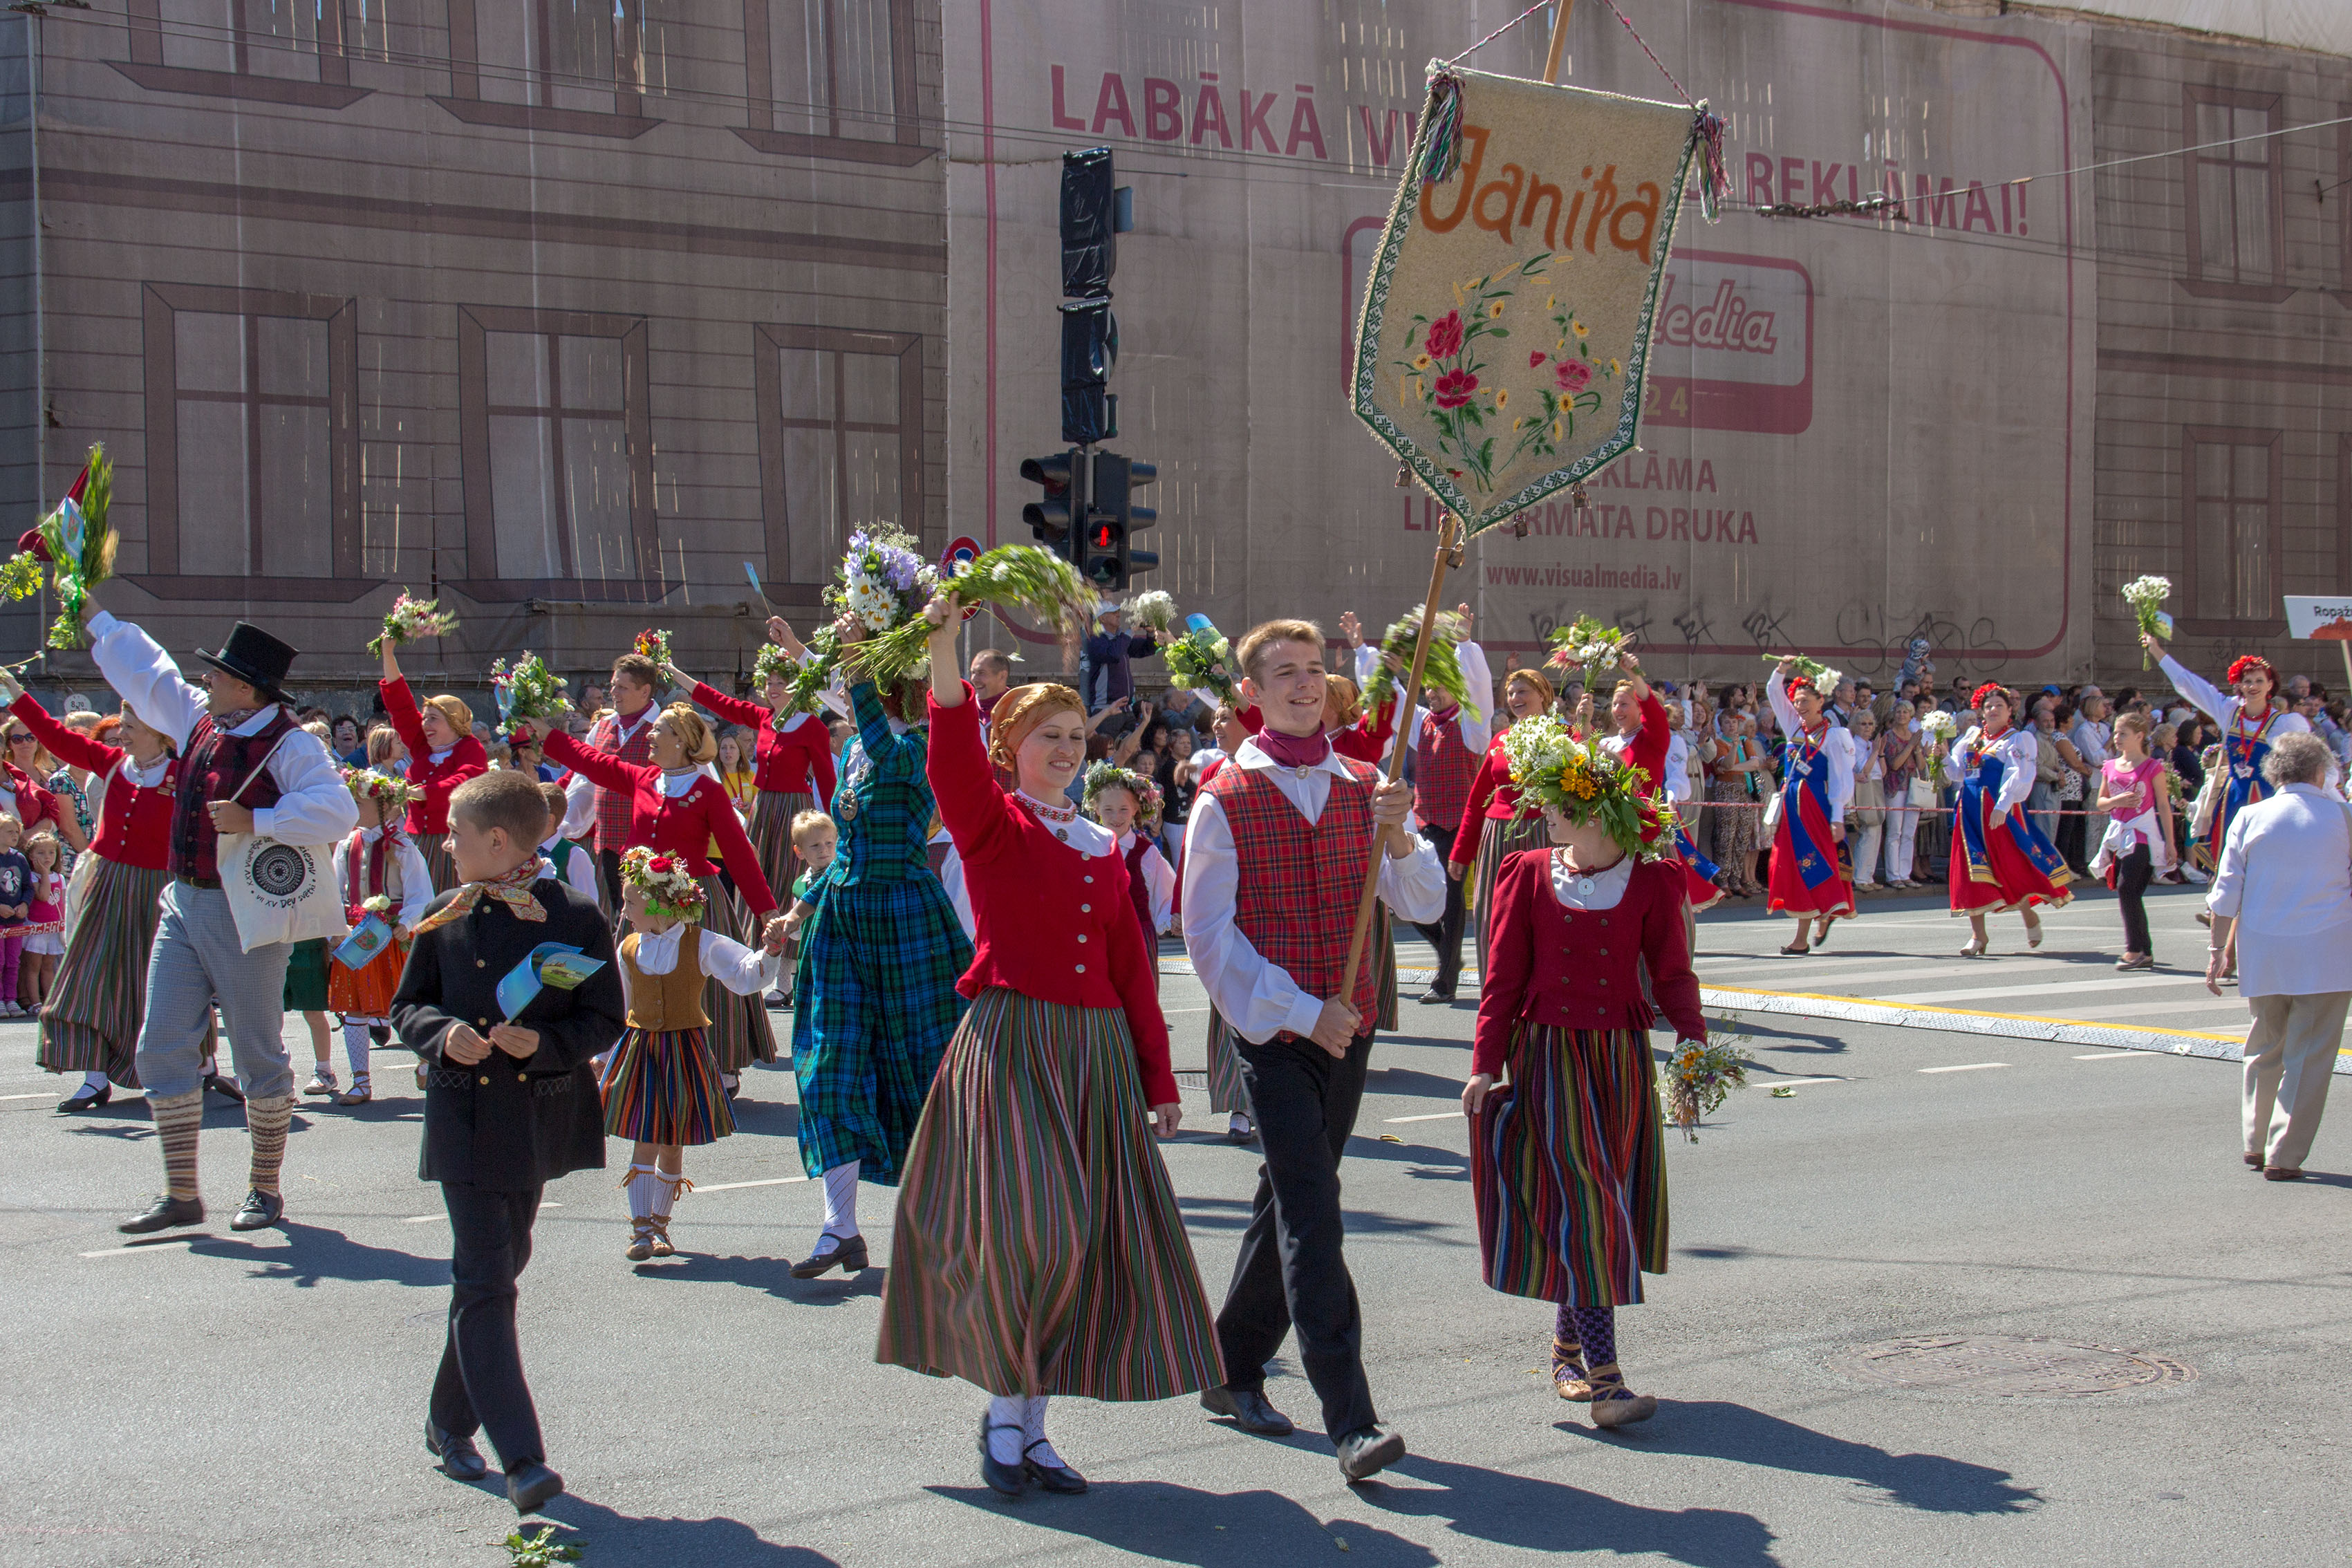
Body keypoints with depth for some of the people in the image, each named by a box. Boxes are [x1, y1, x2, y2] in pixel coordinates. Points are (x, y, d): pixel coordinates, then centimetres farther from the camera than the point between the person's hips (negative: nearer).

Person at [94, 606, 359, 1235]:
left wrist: (253, 821, -27)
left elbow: (337, 811, -26)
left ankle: (265, 1190, 15)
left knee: (258, 1054, 3)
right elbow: (143, 671, 24)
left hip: (244, 915, -8)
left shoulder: (288, 744, -13)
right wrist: (90, 612, 30)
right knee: (162, 1047, 4)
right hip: (183, 905, 8)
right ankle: (180, 1194, 11)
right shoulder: (199, 720, 10)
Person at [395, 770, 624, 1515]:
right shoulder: (445, 917, 4)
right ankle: (522, 1459, -13)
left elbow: (604, 1022, 0)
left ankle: (451, 1423, 31)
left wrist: (543, 1042, -17)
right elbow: (408, 1007, 11)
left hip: (539, 1114, 0)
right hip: (465, 1115, 0)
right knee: (484, 1283, -9)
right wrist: (444, 1034, -10)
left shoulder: (576, 918, -3)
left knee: (498, 1267, 12)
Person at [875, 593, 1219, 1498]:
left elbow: (1132, 966, 16)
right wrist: (944, 649, -34)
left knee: (1087, 1240, 4)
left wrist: (1158, 1079, 13)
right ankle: (1005, 1411, 5)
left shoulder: (1102, 847, 16)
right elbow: (953, 761, -21)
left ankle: (1033, 1425, 16)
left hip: (1097, 1053, 6)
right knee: (1028, 1230, -15)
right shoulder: (993, 824, 1)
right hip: (1011, 1042, -6)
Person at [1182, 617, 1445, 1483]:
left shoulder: (1363, 787, 8)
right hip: (1275, 1031, -5)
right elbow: (1209, 934, -7)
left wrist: (1398, 836, -17)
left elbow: (1426, 905, 3)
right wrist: (1301, 1008, -14)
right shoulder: (1225, 802, -5)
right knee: (1313, 1213, -13)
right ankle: (1352, 1419, -18)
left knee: (1292, 1198, 14)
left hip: (1347, 1027, 5)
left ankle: (1235, 1366, 31)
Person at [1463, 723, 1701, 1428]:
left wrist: (1693, 1037, -14)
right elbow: (1504, 980, 2)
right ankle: (1602, 1377, -13)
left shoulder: (1651, 882, 2)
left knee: (1606, 1205, 8)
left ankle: (1567, 1349, 28)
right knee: (1581, 1203, -10)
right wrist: (1485, 1064, -5)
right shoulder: (1529, 876, 2)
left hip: (1620, 1059, 2)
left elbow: (1671, 974, 3)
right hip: (1548, 1058, -2)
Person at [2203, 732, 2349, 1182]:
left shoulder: (2250, 817, 1)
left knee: (2265, 1048, 17)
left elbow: (2226, 892, 1)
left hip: (2263, 954, 2)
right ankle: (2284, 1156, -2)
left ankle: (2256, 1143, 20)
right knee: (2309, 1056, 1)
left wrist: (2218, 949, 7)